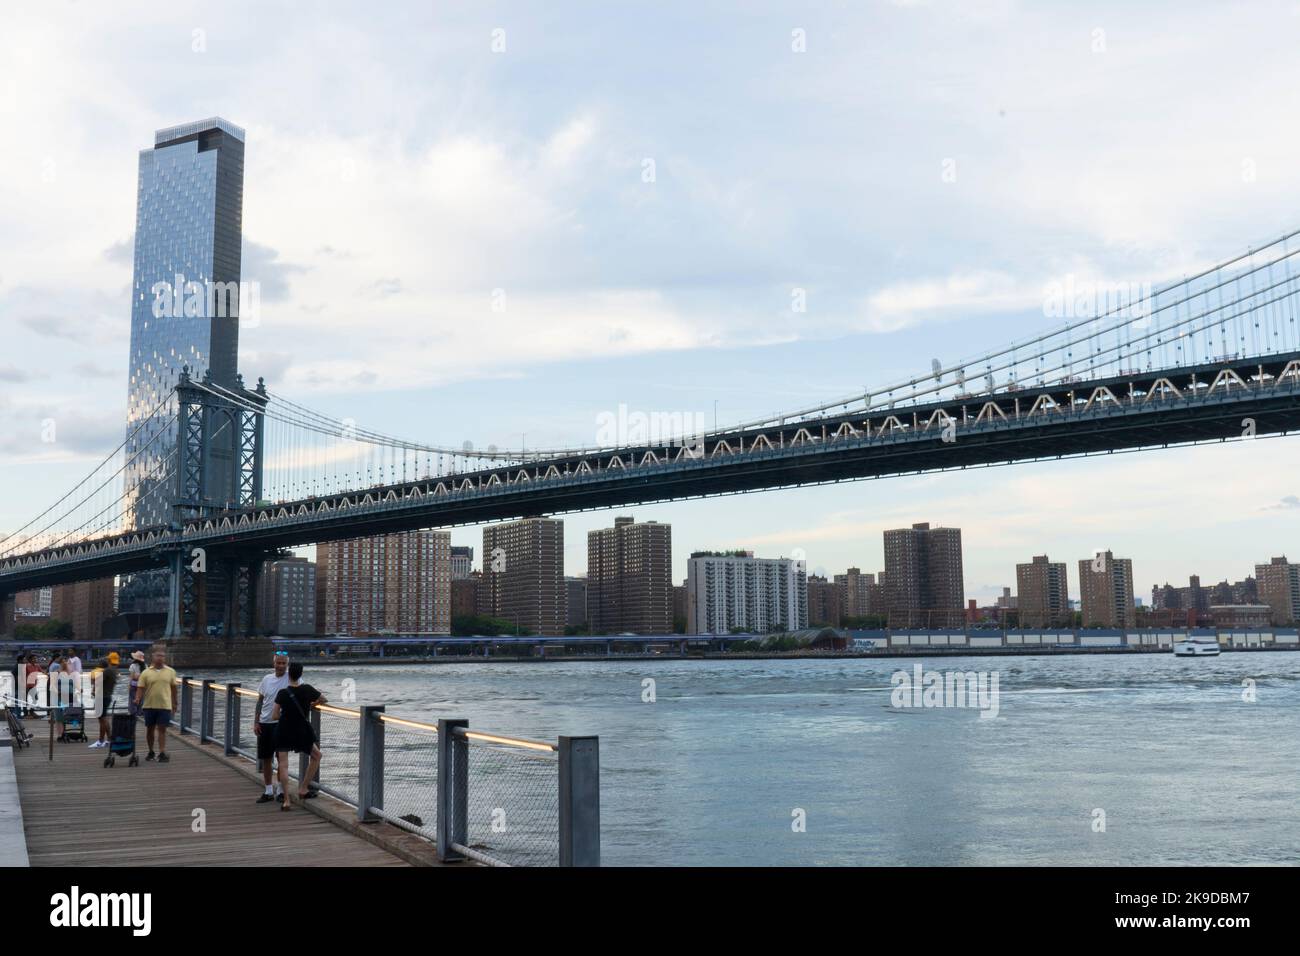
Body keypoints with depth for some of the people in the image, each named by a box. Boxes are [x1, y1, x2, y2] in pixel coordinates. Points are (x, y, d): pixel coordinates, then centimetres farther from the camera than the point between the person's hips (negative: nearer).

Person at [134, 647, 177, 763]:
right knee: (149, 729, 11)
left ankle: (162, 753, -7)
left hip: (165, 706, -1)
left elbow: (173, 688, 9)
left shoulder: (170, 672, 4)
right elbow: (141, 688, -4)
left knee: (162, 729, -5)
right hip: (149, 706, 1)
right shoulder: (146, 672, 0)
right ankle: (151, 752, 25)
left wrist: (174, 704, 11)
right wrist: (137, 699, -20)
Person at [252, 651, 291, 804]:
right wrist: (255, 722, 6)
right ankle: (268, 791, 20)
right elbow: (260, 701, 10)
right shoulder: (267, 679, 6)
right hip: (265, 723, 4)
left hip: (282, 722, -4)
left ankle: (280, 791, 12)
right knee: (266, 758, 9)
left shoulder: (291, 677, -6)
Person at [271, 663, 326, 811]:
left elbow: (274, 716, -9)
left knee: (283, 765, 2)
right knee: (316, 755, 21)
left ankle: (287, 801, -5)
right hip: (302, 732, 0)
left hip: (283, 732, 0)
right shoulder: (307, 689, -8)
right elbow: (323, 699, 9)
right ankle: (303, 789, 18)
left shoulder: (282, 694, -10)